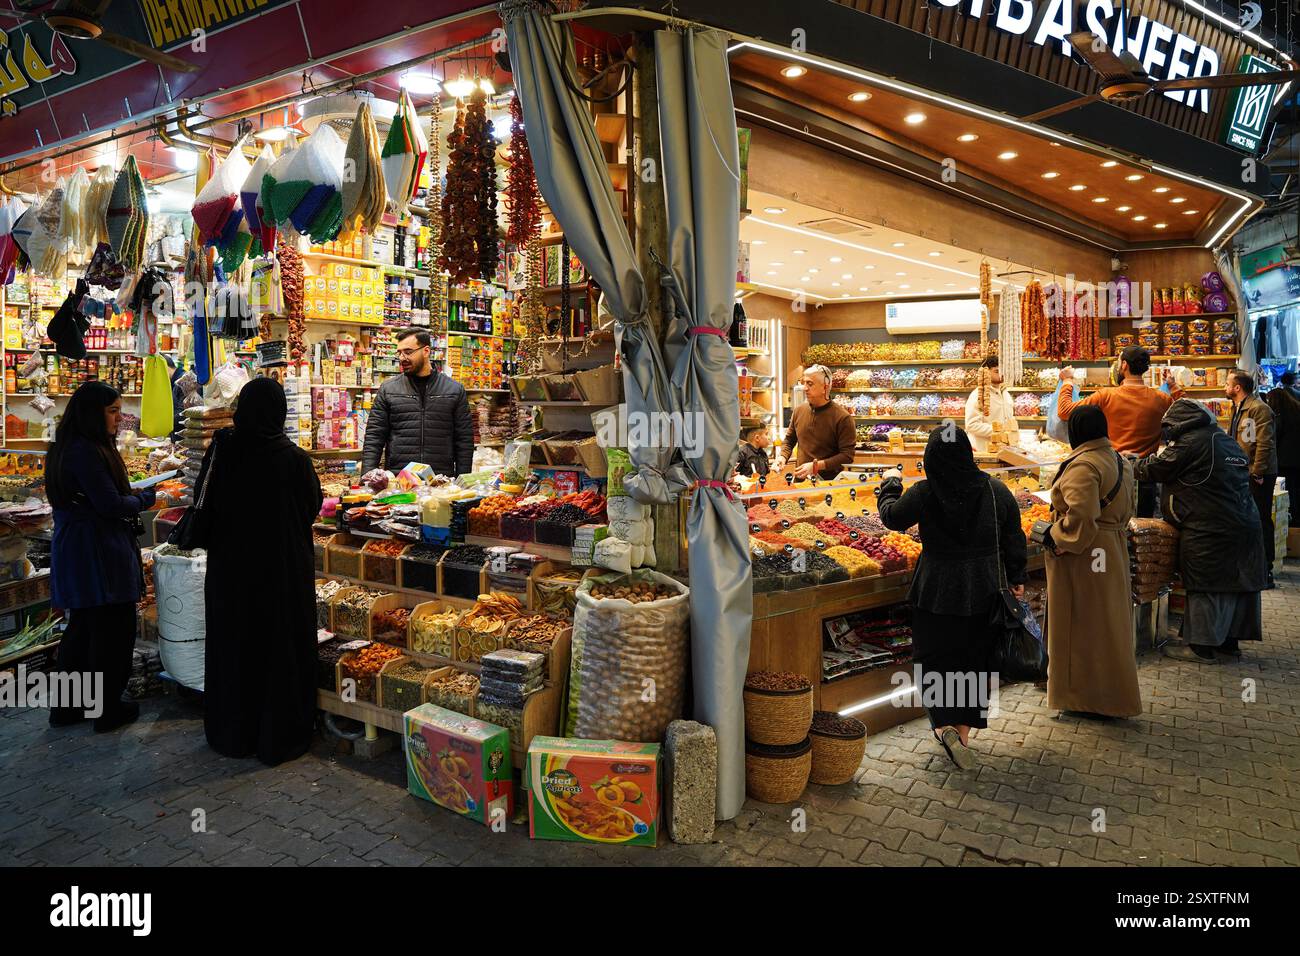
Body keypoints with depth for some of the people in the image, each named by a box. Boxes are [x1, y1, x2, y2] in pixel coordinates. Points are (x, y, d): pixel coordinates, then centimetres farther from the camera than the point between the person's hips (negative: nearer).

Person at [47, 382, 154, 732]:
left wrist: (135, 495, 4)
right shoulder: (86, 452, -19)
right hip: (97, 555, -10)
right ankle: (108, 709, 12)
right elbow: (111, 505, -21)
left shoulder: (69, 448, 13)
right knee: (114, 630, 1)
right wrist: (148, 498, -5)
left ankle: (67, 706, 29)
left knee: (83, 628, 18)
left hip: (74, 552, 10)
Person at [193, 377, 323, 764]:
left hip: (229, 569, 3)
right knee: (281, 648, 9)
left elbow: (204, 503, 3)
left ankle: (231, 733, 31)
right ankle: (280, 738, 18)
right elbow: (312, 506, -3)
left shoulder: (220, 452, -9)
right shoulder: (293, 459, -17)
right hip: (282, 569, -3)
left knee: (232, 647, 17)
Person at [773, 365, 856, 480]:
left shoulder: (842, 417, -8)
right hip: (800, 479, 4)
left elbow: (847, 456, -11)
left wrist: (816, 466, -18)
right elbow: (789, 440, 23)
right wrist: (782, 456, 4)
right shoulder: (799, 411, 9)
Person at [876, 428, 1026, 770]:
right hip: (982, 593, 3)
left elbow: (891, 516, 3)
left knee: (936, 657, 11)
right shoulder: (997, 491, -6)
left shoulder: (923, 494, -14)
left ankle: (946, 725, -5)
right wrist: (1016, 580, 16)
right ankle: (963, 733, 23)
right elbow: (1014, 540, 3)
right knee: (973, 660, 14)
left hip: (937, 593, -2)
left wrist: (890, 483, 20)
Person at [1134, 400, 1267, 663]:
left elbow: (1155, 467, -7)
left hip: (1209, 530, -9)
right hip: (1244, 526, 9)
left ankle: (1202, 646, 5)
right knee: (1235, 582, 14)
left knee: (1204, 586, -1)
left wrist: (1134, 466, 13)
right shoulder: (1227, 441, 14)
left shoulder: (1190, 443, -13)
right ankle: (1229, 640, 24)